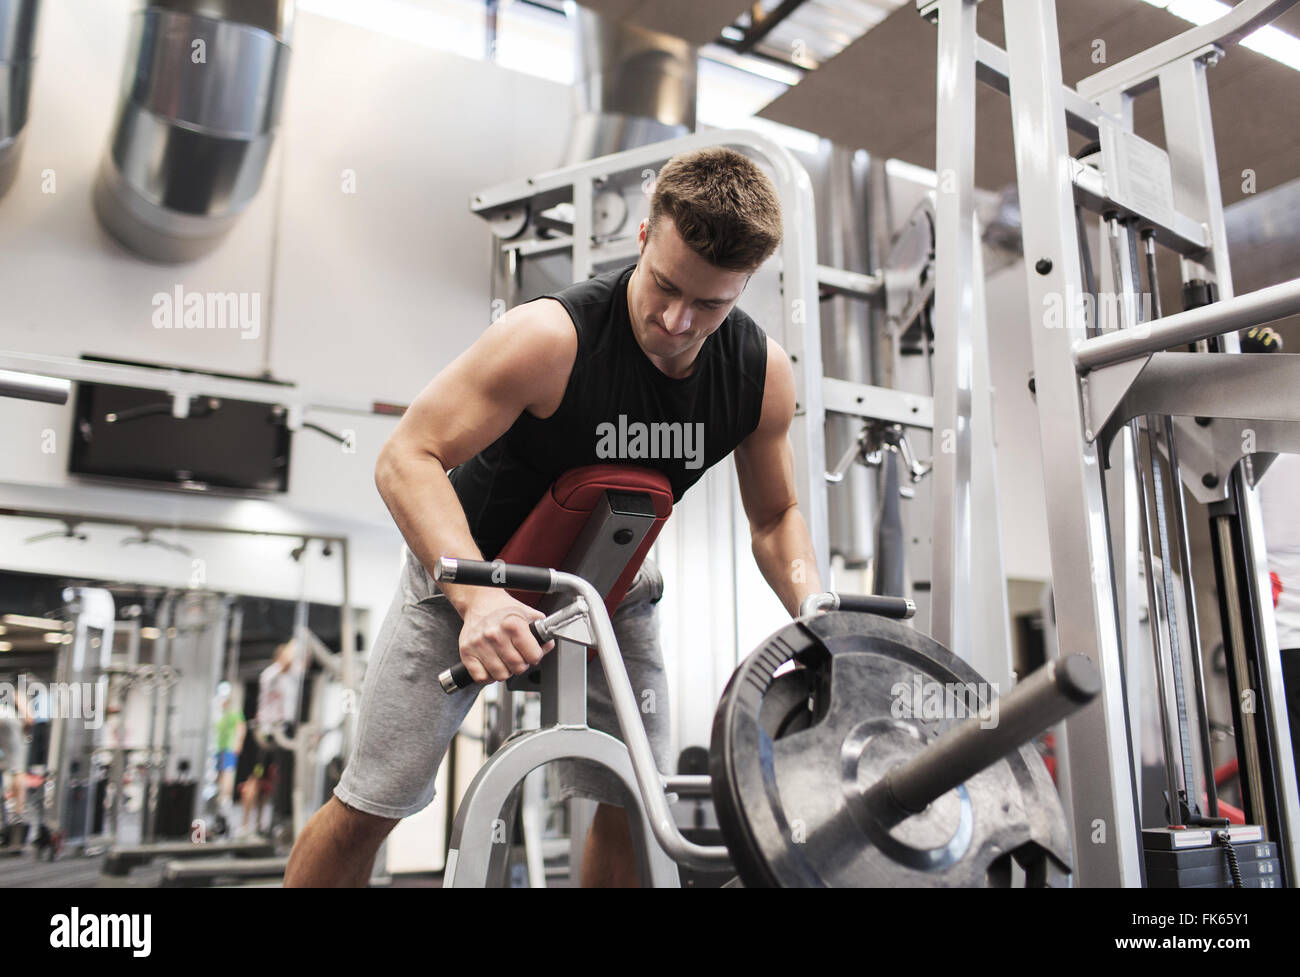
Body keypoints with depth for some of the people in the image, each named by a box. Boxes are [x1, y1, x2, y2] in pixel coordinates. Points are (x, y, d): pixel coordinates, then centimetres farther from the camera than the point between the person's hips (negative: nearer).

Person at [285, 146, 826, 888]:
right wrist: (477, 596, -45)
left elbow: (775, 515, -2)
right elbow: (407, 459, -31)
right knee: (371, 804, 3)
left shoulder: (763, 374, -17)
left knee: (636, 804, 5)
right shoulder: (551, 339, -32)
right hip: (469, 567, -3)